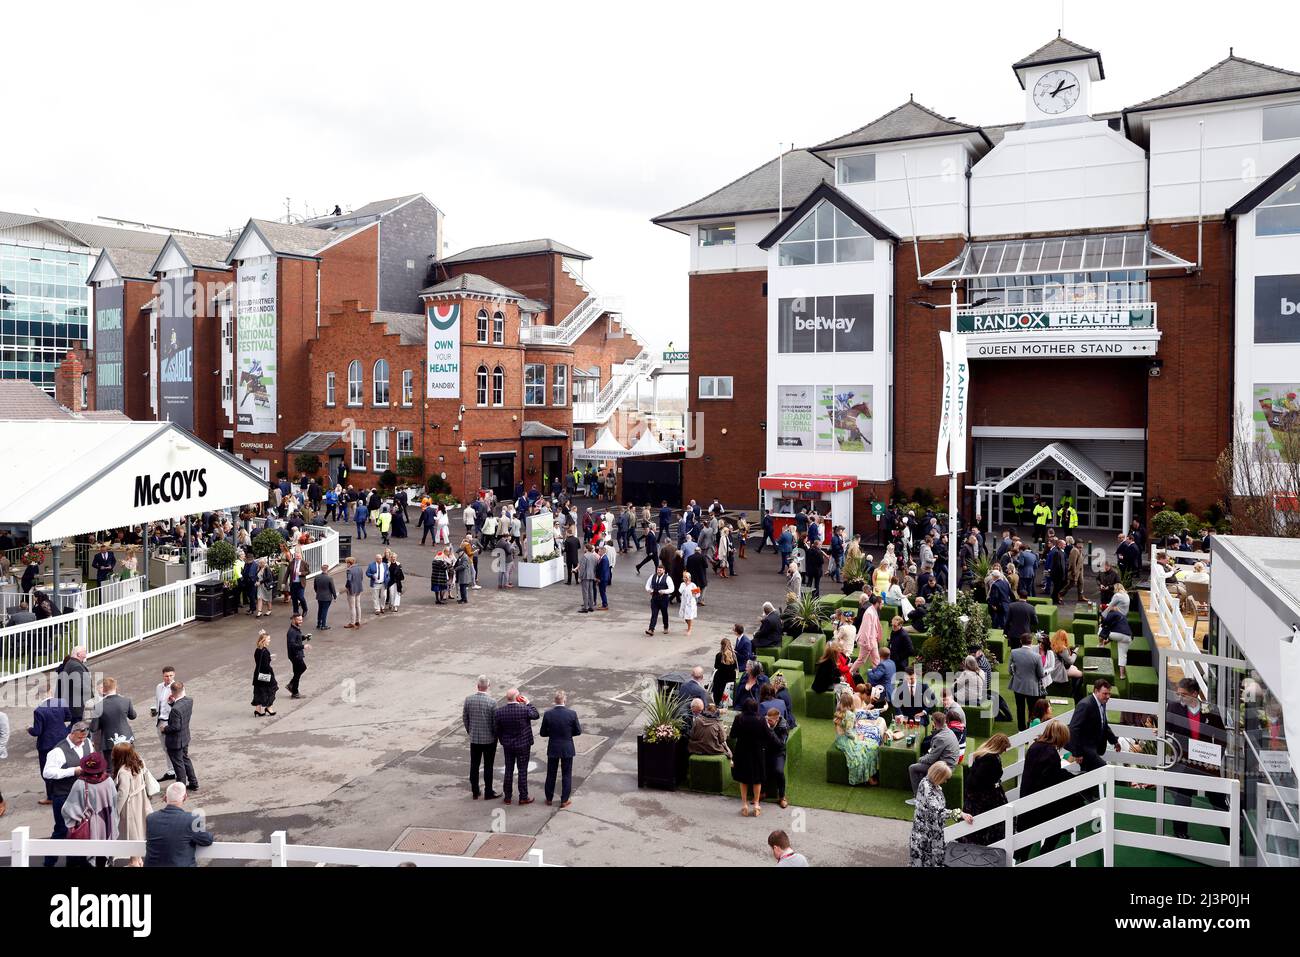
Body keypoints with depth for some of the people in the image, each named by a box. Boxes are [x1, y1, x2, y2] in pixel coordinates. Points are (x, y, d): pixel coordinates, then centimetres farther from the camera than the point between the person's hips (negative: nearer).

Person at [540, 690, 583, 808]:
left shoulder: (548, 714, -12)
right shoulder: (572, 714, -16)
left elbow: (543, 733, -5)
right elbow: (578, 731, -6)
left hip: (553, 749, 1)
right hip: (567, 749, -1)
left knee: (551, 774, 17)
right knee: (566, 775, 13)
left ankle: (549, 799, 29)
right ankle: (564, 801, 19)